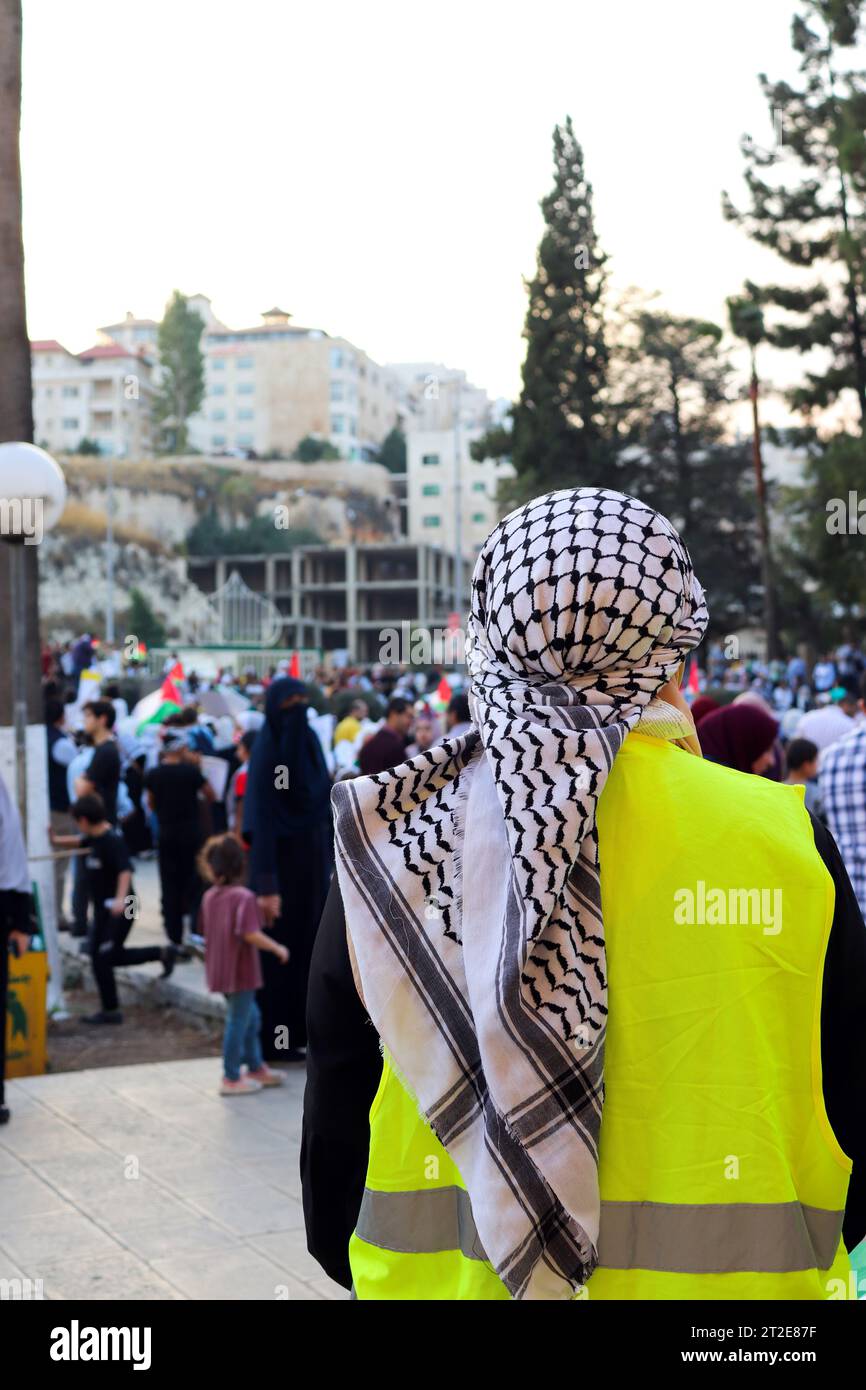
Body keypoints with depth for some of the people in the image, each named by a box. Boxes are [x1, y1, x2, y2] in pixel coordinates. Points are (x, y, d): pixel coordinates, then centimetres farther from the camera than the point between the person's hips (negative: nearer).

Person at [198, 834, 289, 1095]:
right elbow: (251, 934, -27)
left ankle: (256, 1068, 30)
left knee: (251, 1018, 21)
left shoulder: (210, 896, 6)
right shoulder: (244, 897, -20)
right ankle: (232, 1079, 11)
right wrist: (277, 948, -16)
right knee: (238, 1022, 3)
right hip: (240, 972, -8)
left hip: (219, 969, 8)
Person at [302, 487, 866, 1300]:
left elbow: (333, 1136, 0)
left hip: (441, 1277, 2)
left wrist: (358, 1264, 16)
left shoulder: (387, 840, -9)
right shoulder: (780, 839, -13)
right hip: (722, 1282, -1)